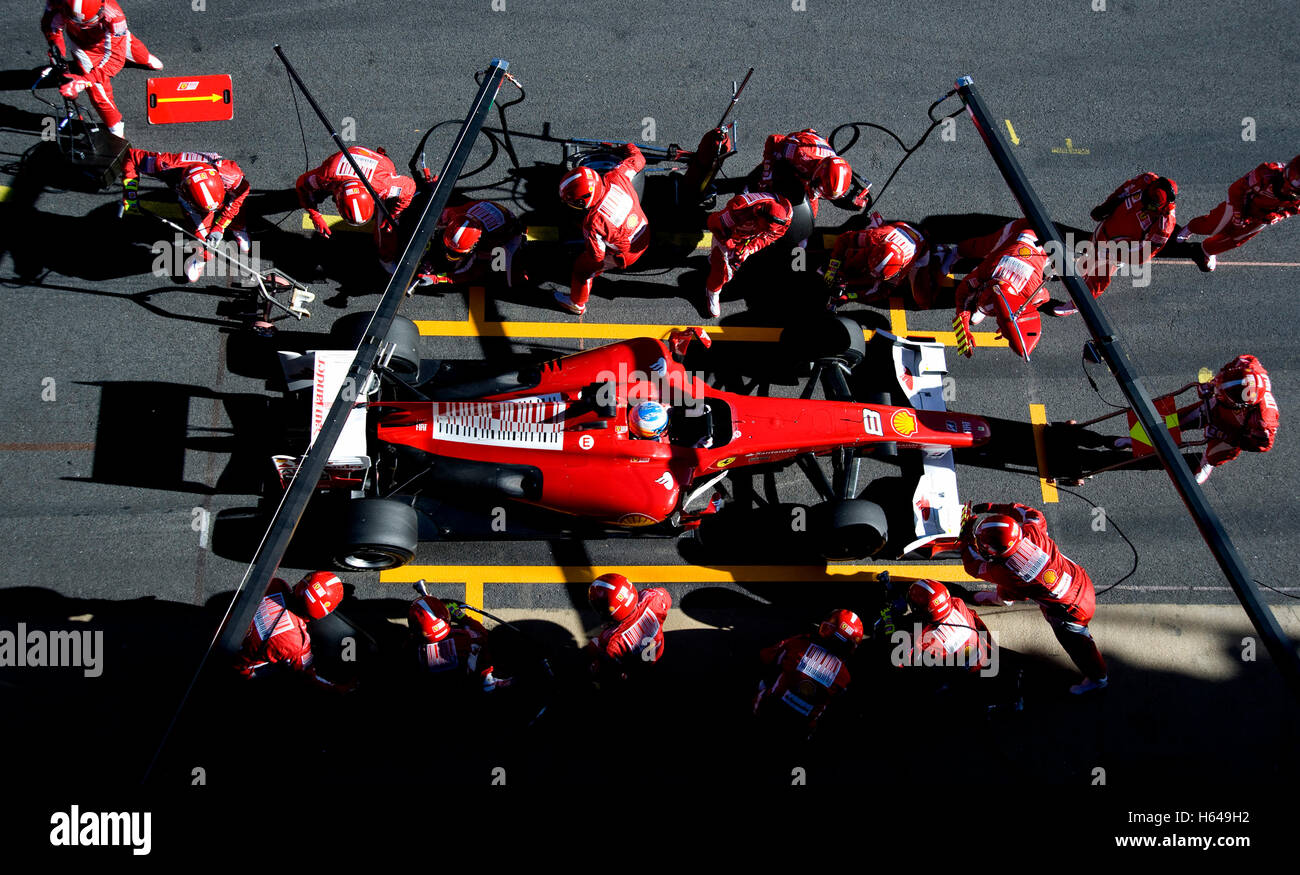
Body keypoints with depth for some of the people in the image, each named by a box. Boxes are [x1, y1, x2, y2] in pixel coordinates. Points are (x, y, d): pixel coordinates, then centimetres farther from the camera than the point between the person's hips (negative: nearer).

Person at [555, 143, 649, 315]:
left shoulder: (593, 222, -37)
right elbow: (637, 159, -5)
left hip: (626, 254, -6)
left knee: (582, 267, 17)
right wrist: (629, 148, 17)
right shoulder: (615, 176, -25)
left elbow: (596, 256, -22)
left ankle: (577, 304, 42)